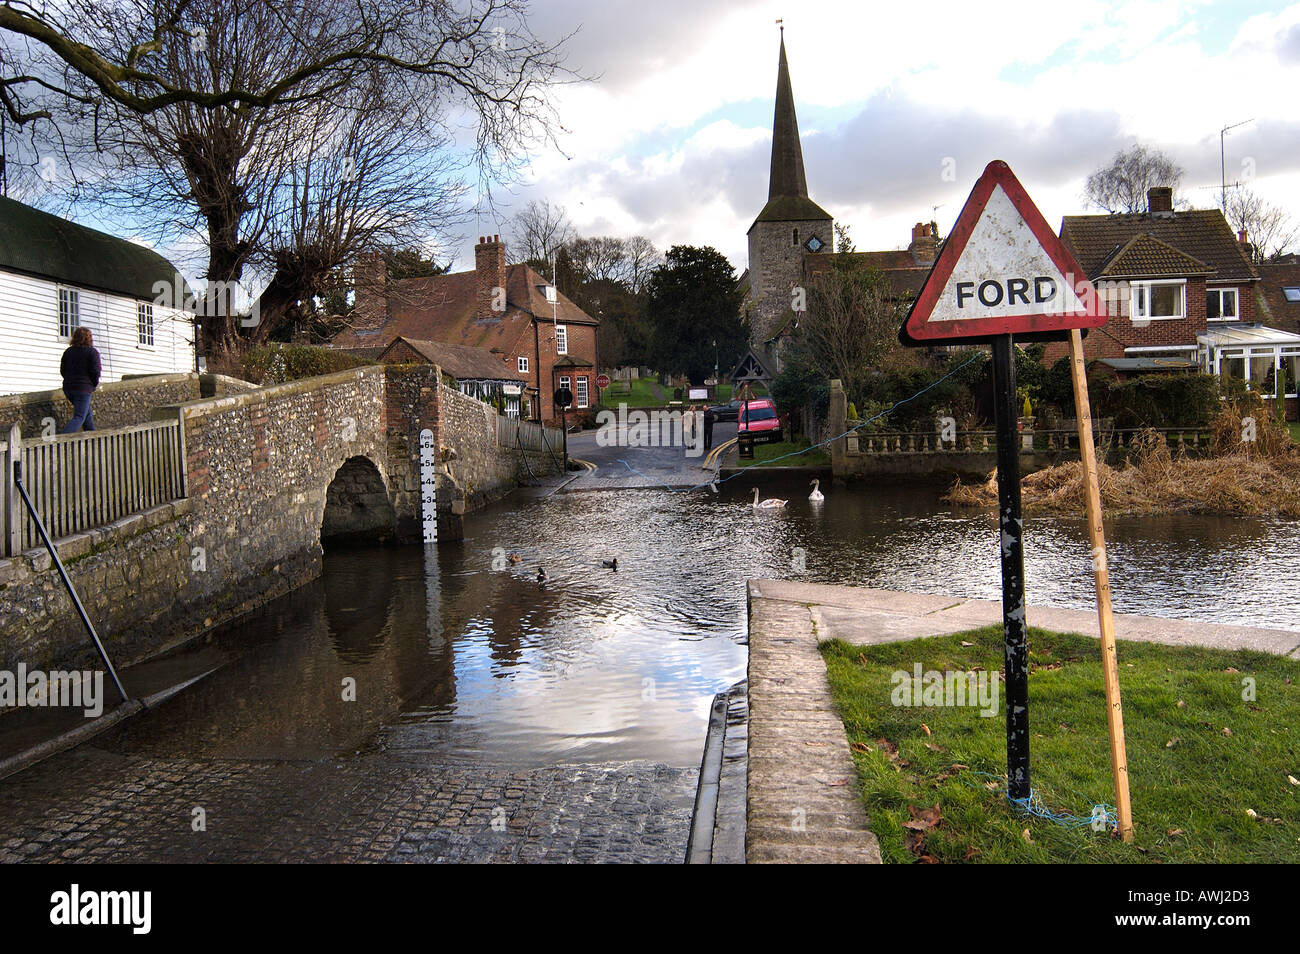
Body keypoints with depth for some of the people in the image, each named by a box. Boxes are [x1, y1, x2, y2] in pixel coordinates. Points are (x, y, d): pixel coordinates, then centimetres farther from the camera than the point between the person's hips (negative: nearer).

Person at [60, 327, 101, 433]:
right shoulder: (92, 352, -5)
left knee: (87, 414, 20)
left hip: (68, 388, 6)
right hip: (83, 388, -6)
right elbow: (95, 371, -11)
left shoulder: (68, 351, 11)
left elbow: (62, 370, 12)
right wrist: (95, 384, 5)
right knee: (79, 417, -7)